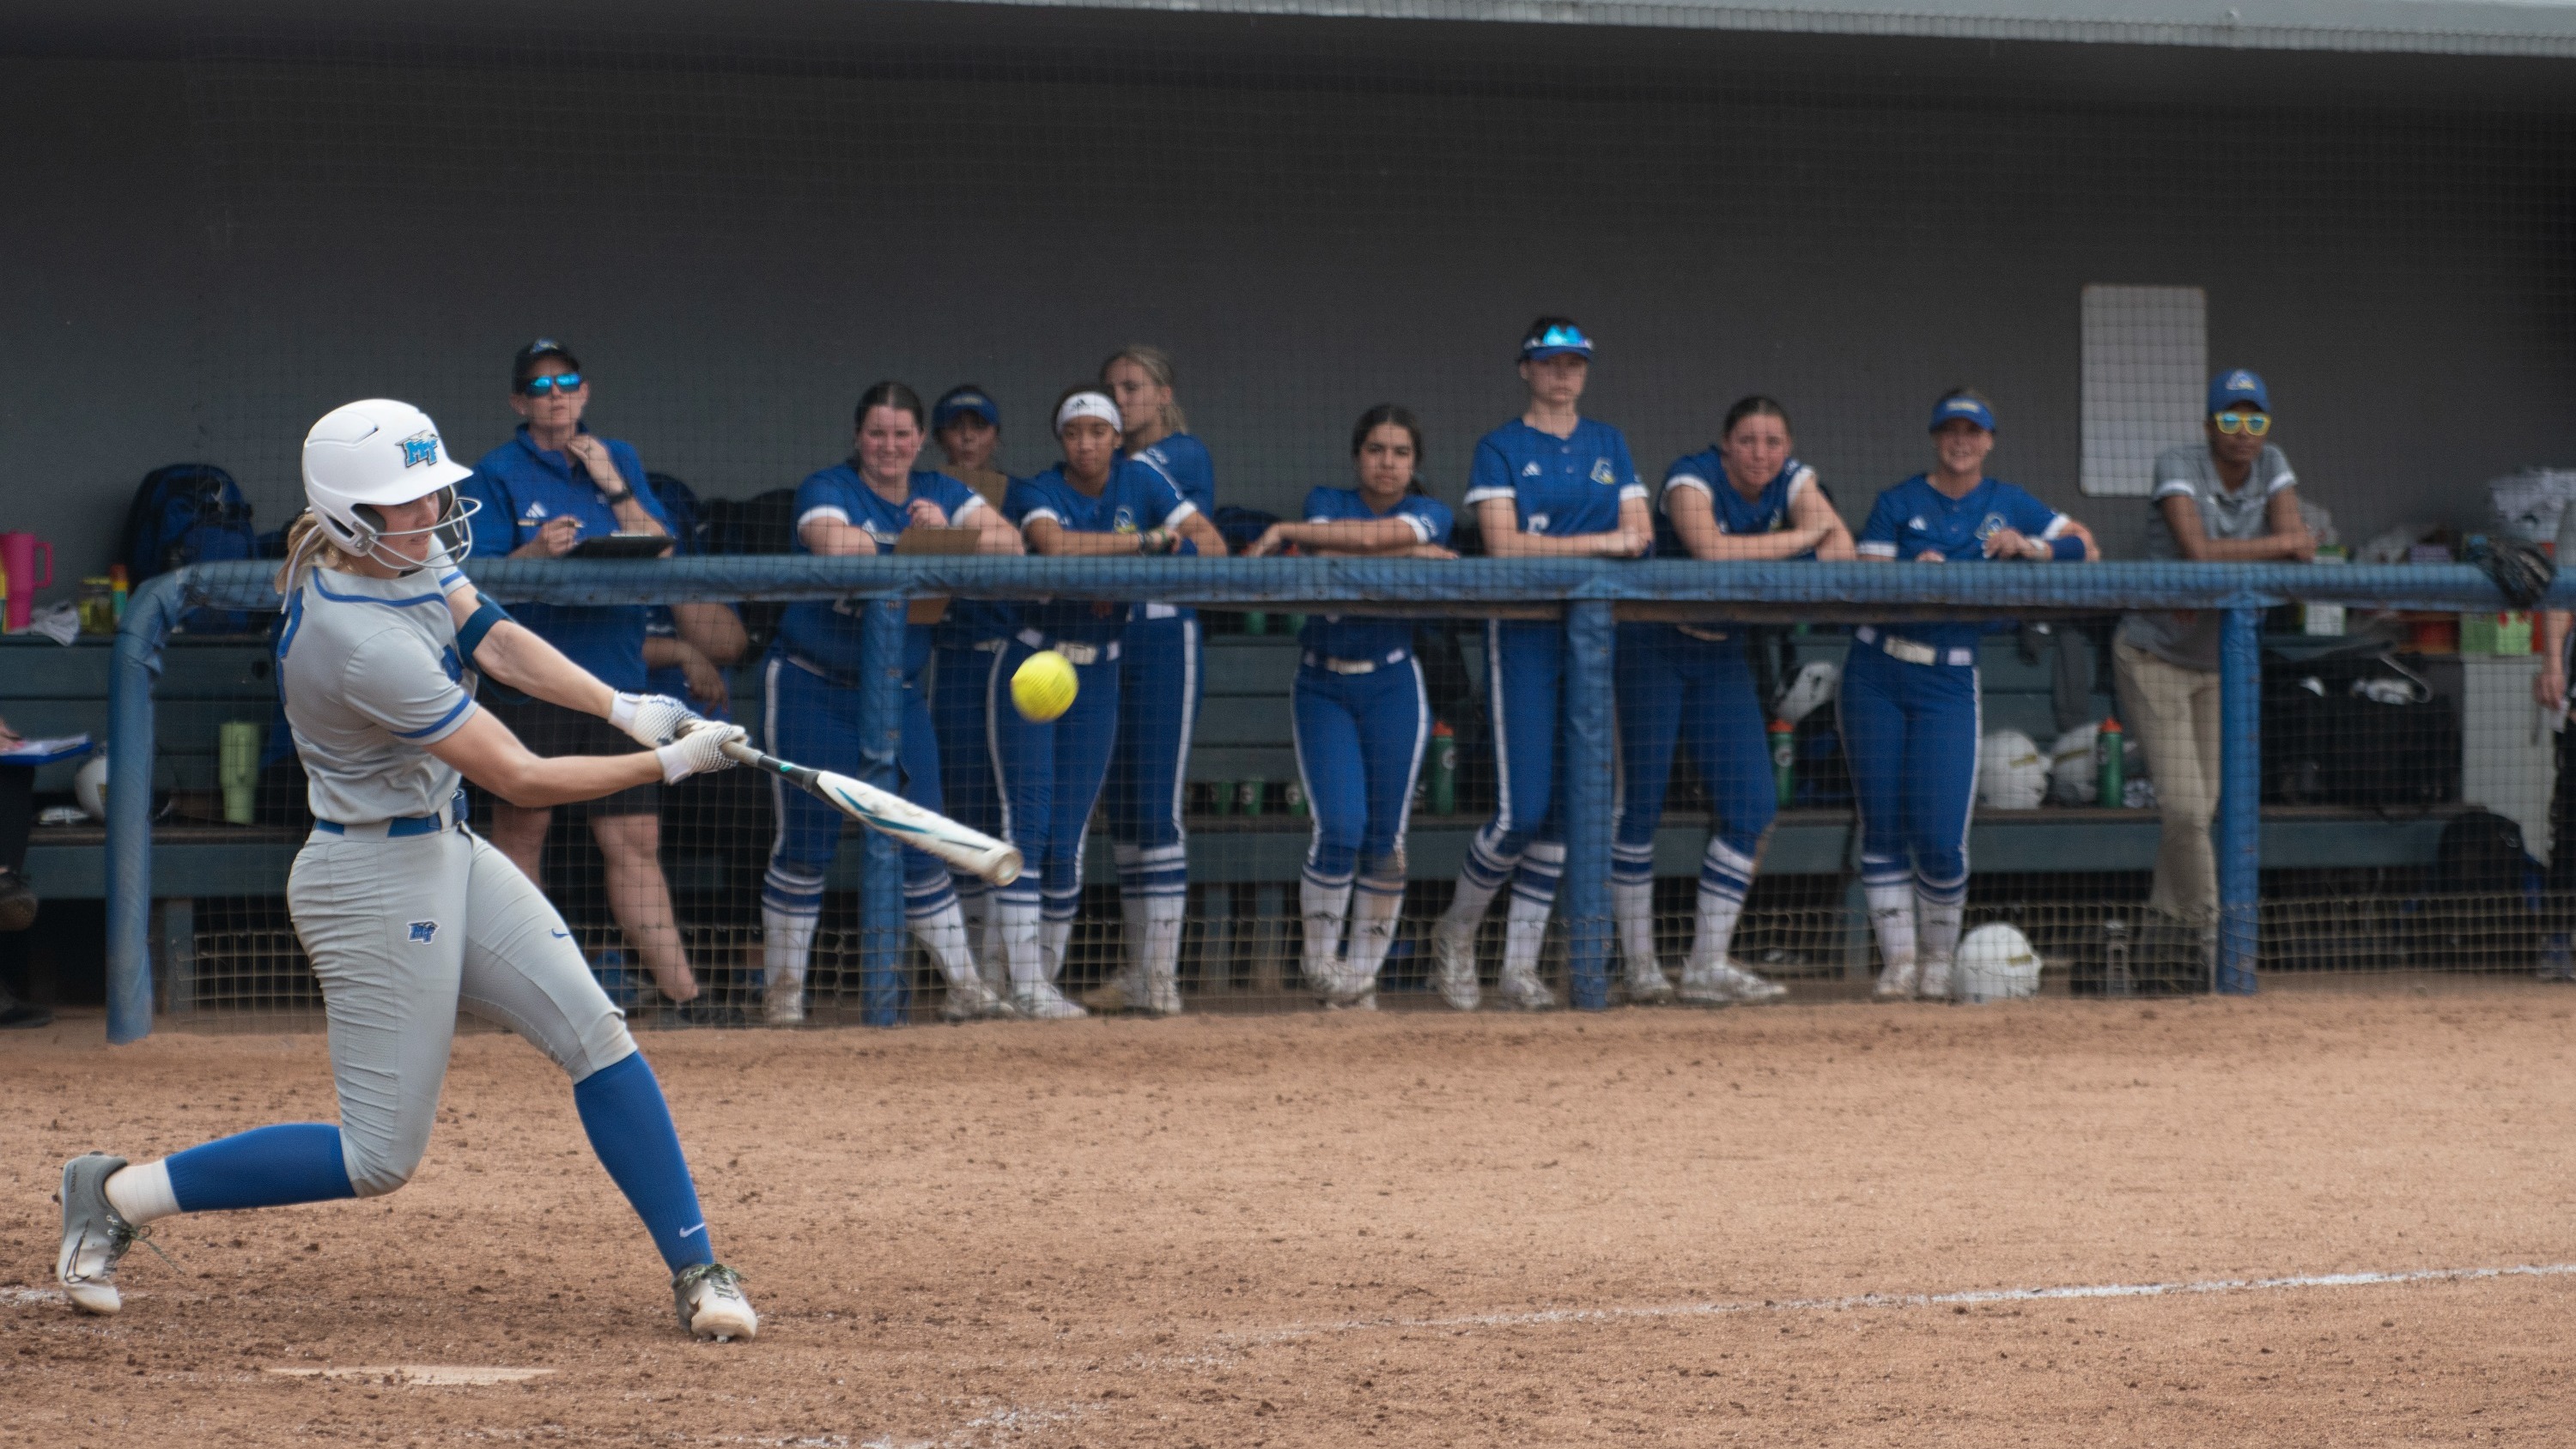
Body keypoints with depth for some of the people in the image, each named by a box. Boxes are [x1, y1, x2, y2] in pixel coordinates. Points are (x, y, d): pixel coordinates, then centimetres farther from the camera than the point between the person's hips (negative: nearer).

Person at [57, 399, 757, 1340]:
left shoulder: (402, 552, -2)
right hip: (377, 882, -9)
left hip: (447, 852, 9)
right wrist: (669, 765, -22)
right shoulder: (364, 645, -29)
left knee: (596, 1035, 0)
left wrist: (623, 707, -19)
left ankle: (696, 1271, 3)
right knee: (379, 1158, -2)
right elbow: (521, 778, -26)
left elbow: (494, 641, -5)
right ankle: (119, 1193, 10)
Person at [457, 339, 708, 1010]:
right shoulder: (497, 474, 1)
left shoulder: (621, 461, 14)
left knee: (635, 841, 1)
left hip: (616, 675, 3)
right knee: (522, 830, 2)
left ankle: (681, 989, -2)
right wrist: (534, 554, -24)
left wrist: (615, 488, -6)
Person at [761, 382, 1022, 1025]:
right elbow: (835, 542, -31)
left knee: (921, 844, 3)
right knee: (805, 844, -2)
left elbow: (1010, 542, -6)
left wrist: (949, 537, -24)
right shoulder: (828, 490, -8)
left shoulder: (939, 494, 7)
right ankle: (782, 990, 6)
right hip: (813, 688, -4)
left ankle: (964, 987, 5)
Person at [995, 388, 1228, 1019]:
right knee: (1028, 827, -11)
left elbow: (1211, 542, -5)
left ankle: (1048, 979, 9)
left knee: (1067, 841, 1)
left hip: (1097, 679, 3)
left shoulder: (1138, 482, 2)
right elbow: (1055, 544, -30)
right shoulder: (1037, 492, -8)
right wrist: (1149, 541, -24)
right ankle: (1025, 985, -13)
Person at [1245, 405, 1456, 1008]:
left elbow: (1368, 535, -17)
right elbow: (1329, 558, -14)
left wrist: (1283, 532, -12)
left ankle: (1363, 976, 9)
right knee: (1339, 827, -13)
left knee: (1385, 837, -1)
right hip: (1321, 686, 0)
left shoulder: (1430, 514, 2)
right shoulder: (1326, 502, 7)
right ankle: (1319, 965, 3)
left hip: (1393, 687, 0)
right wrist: (1413, 555, -17)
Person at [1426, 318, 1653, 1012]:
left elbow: (1640, 532, 8)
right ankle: (1457, 932, 13)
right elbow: (1503, 544, -11)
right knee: (1523, 812, -11)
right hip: (1524, 635, -5)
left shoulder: (1609, 445, 16)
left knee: (1566, 808, 1)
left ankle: (1520, 966, 7)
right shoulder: (1500, 448, 1)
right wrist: (1602, 543, -13)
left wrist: (1550, 551, -10)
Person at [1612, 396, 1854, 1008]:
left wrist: (1828, 556, -40)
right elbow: (1711, 549, -37)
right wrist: (1800, 538, -26)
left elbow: (1838, 539, -16)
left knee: (1751, 807, -4)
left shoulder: (1792, 479, -2)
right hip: (1651, 651, -6)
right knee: (1641, 803, -6)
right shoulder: (1693, 478, -20)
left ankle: (1707, 965, 0)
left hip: (1722, 654, 6)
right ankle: (1640, 967, 1)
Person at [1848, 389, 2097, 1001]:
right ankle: (1898, 960, 7)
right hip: (1876, 675, 0)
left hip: (1948, 682, 0)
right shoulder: (1899, 503, 3)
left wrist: (2028, 547, -11)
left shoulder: (2008, 505, 8)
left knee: (1940, 838, -9)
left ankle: (1938, 960, 11)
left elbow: (2086, 547, 6)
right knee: (1882, 827, -1)